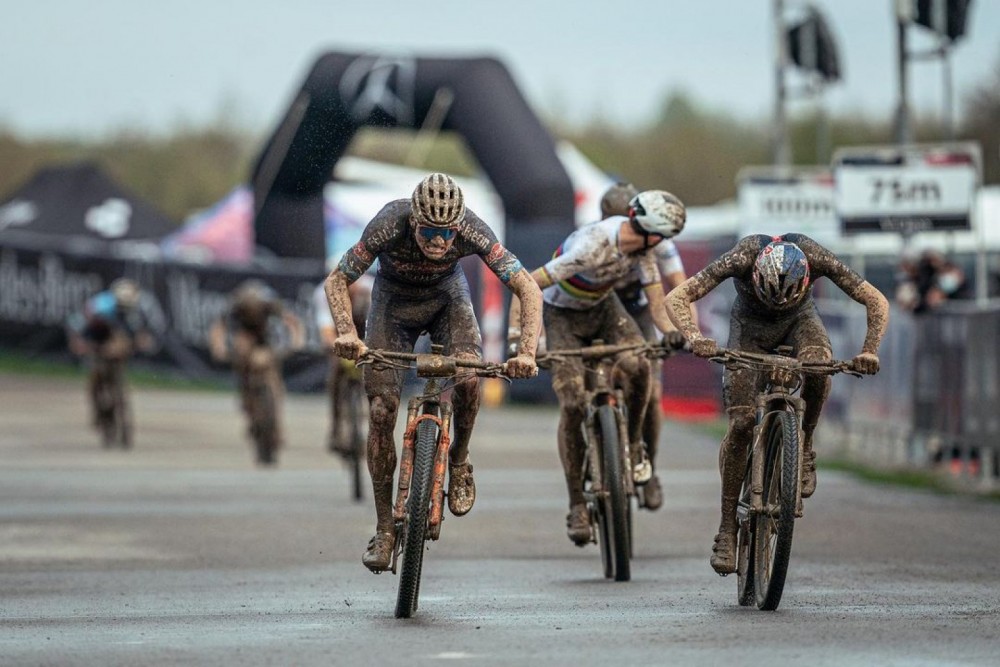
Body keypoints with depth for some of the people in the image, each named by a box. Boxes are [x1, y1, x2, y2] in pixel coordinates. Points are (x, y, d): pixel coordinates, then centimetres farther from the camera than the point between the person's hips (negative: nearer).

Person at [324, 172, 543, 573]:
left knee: (468, 377, -28)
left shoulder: (471, 230, -33)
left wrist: (528, 352, -44)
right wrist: (347, 333, -44)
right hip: (394, 300, 0)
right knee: (381, 411, -10)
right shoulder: (389, 225, -35)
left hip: (446, 297, 0)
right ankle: (384, 528, 2)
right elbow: (337, 281, -26)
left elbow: (528, 289, -31)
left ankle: (459, 461, 1)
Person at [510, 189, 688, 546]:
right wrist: (517, 336, -40)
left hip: (603, 307, 5)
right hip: (563, 314, -5)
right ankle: (577, 504, -4)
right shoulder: (593, 246, -35)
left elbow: (656, 302, -10)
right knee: (572, 405, -15)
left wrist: (670, 330, -30)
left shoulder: (641, 247, -16)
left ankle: (633, 445, 0)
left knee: (636, 366, -25)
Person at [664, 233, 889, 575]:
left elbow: (877, 302, -26)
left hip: (800, 318, 1)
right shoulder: (743, 258, -36)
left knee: (817, 362, -35)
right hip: (750, 323, -1)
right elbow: (676, 298, -35)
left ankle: (804, 449, -10)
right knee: (740, 424, -13)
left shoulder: (815, 257, -34)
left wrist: (869, 351, -41)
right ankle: (727, 530, -4)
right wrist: (695, 338, -53)